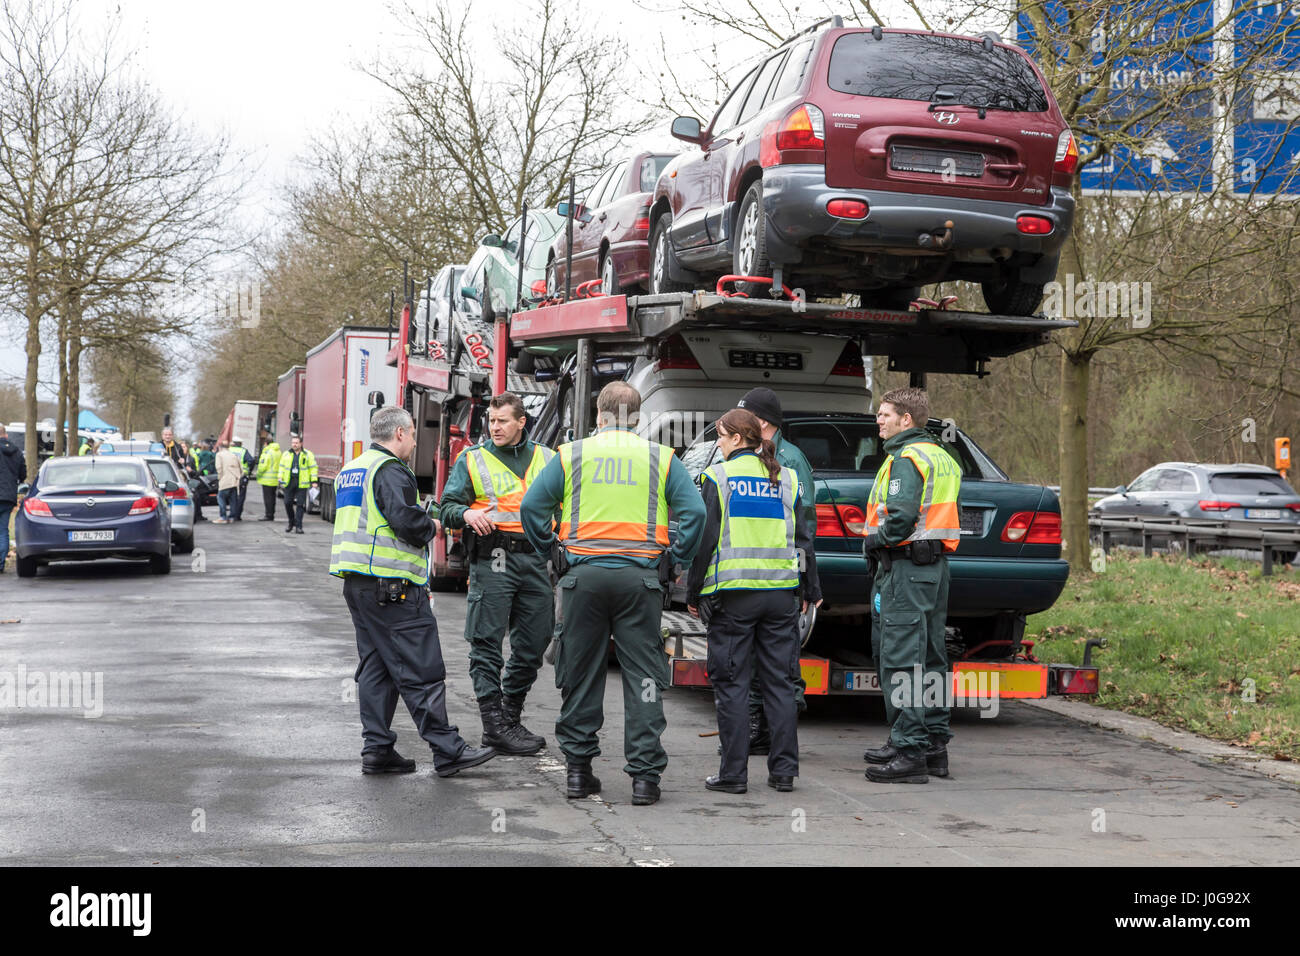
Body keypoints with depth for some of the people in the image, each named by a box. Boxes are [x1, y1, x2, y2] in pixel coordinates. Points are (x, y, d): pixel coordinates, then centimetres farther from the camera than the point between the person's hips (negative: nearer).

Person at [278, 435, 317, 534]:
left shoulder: (308, 454, 4)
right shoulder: (286, 454, 12)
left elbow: (313, 468, 4)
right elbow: (282, 467, 16)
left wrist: (313, 481, -4)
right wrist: (280, 478, 2)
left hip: (301, 484, -3)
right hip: (289, 482, 3)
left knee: (300, 504, -6)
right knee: (287, 503, 0)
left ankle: (298, 526, -2)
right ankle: (291, 523, 20)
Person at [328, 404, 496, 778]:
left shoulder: (350, 470, 19)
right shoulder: (390, 470, -12)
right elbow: (406, 519, -23)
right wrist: (432, 526, -1)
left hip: (356, 582, 10)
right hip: (392, 582, -10)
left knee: (375, 667, 12)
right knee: (422, 670, -6)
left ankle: (376, 749, 12)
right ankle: (448, 750, -4)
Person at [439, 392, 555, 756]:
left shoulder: (546, 458, 15)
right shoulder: (472, 459, 7)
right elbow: (447, 506, 5)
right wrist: (467, 514, -15)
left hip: (535, 558, 4)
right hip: (492, 558, -4)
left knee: (534, 642, 9)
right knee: (487, 643, -6)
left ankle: (512, 715, 24)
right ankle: (494, 724, -2)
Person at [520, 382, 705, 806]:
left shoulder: (571, 454, 7)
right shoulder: (661, 458, 6)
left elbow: (531, 505, 2)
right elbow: (694, 511, -3)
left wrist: (552, 550, 10)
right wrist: (677, 559, 5)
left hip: (582, 575, 1)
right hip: (640, 579, 0)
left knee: (580, 675, 9)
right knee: (643, 676, 3)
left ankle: (578, 769, 13)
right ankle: (645, 775, 0)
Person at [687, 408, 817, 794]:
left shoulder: (718, 477, -4)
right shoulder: (788, 479, 8)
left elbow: (705, 539, -5)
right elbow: (804, 538, 11)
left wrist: (693, 593, 2)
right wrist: (805, 592, 19)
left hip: (733, 592, -4)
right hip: (782, 592, 4)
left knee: (731, 683, 2)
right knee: (779, 682, 9)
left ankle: (734, 773, 2)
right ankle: (784, 771, 10)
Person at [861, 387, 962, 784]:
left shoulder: (905, 458, -13)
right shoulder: (942, 457, 18)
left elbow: (902, 515, -25)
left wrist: (876, 541, -8)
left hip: (905, 567, -10)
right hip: (936, 565, 10)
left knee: (900, 659, -8)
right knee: (929, 658, 14)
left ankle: (909, 751, -9)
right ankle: (934, 743, 20)